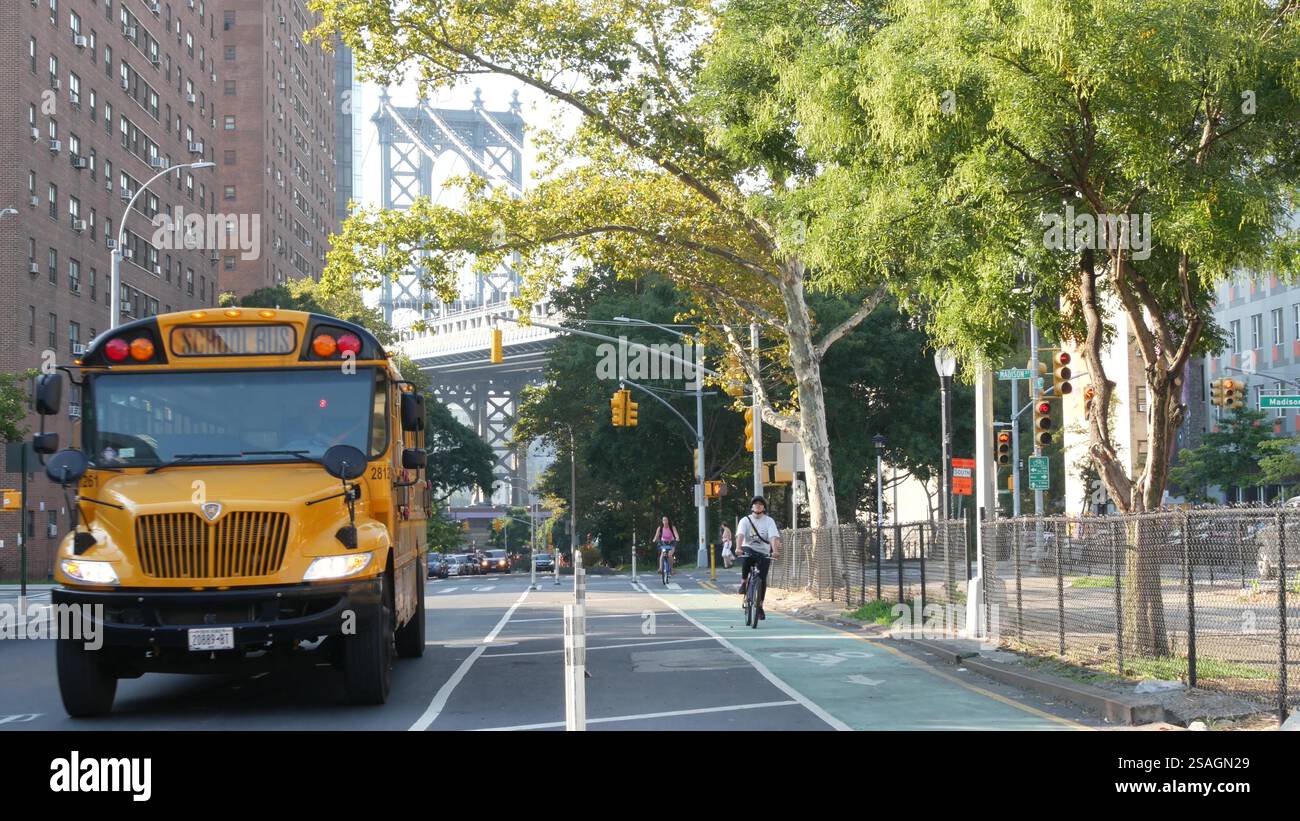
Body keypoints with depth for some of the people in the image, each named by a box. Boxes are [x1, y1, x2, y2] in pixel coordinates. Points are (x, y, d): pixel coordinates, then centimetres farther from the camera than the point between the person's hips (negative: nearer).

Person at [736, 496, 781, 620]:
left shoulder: (769, 521, -1)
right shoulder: (745, 520, -1)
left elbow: (773, 537, -16)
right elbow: (740, 534, -18)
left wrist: (775, 551, -34)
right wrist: (738, 548, -37)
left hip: (764, 553, 1)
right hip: (749, 550, -1)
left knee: (762, 579, -12)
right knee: (746, 553, -37)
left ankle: (760, 606, 8)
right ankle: (744, 581, -15)